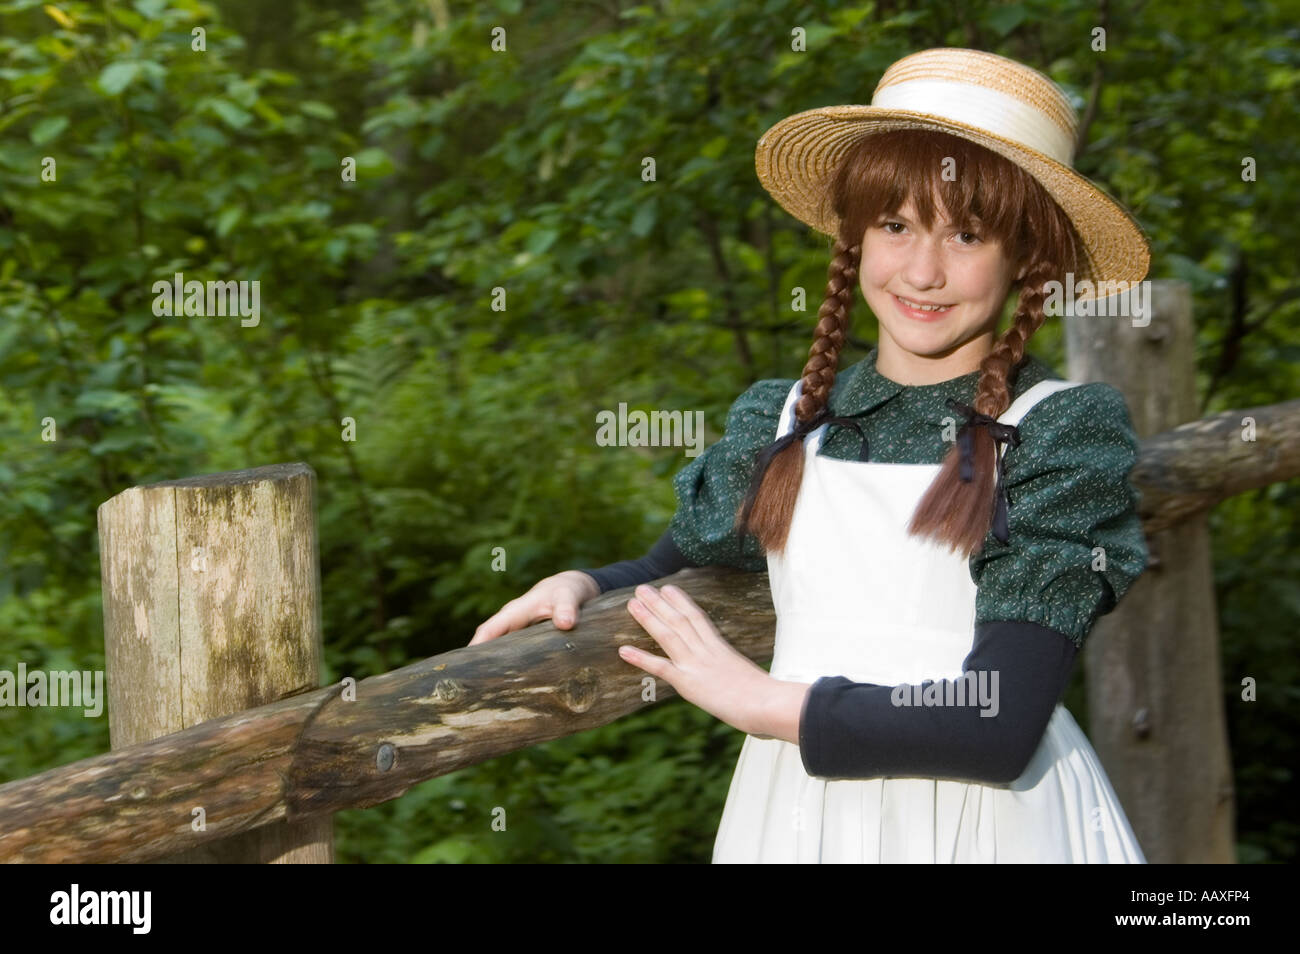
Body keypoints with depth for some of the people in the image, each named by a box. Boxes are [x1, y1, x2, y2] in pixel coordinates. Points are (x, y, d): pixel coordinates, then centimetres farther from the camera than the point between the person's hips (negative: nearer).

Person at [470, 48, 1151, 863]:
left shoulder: (1063, 429, -8)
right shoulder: (782, 423, 5)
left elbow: (1000, 727, -17)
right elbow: (680, 565, 23)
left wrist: (759, 699, -10)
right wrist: (585, 585, 2)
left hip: (988, 820, -4)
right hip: (794, 815, 4)